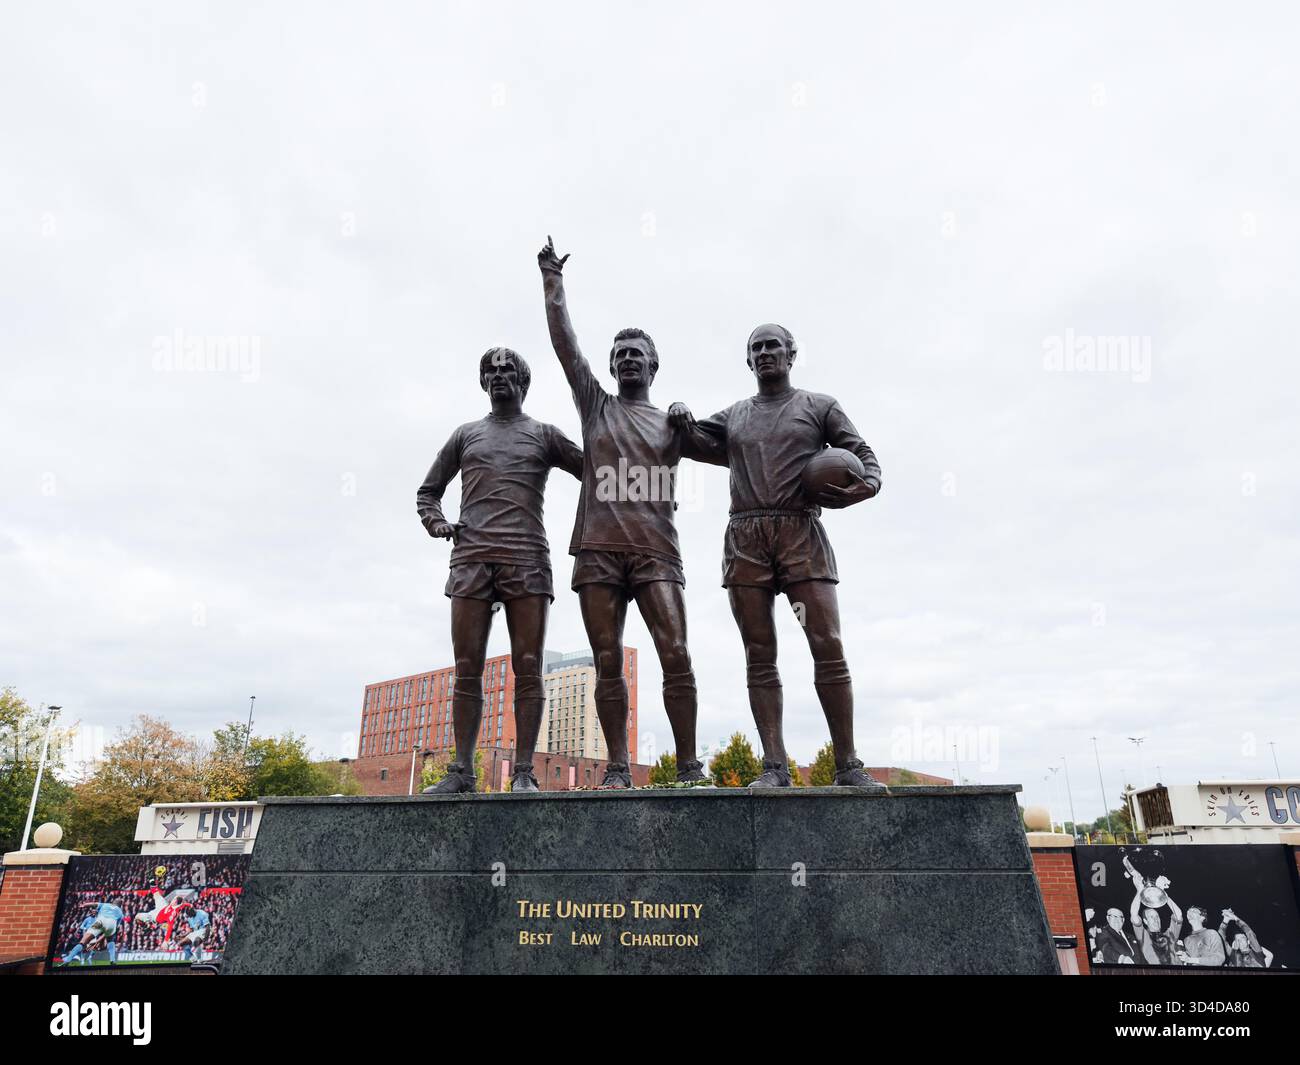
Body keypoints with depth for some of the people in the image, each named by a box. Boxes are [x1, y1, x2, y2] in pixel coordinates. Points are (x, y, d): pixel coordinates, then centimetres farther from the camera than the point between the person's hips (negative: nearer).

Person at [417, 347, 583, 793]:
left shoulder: (544, 434, 16)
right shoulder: (466, 434, 21)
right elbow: (428, 491, 26)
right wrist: (436, 522, 6)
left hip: (527, 559, -2)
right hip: (471, 558, 2)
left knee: (527, 668, -6)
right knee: (467, 668, -1)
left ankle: (523, 772, -3)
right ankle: (462, 771, 3)